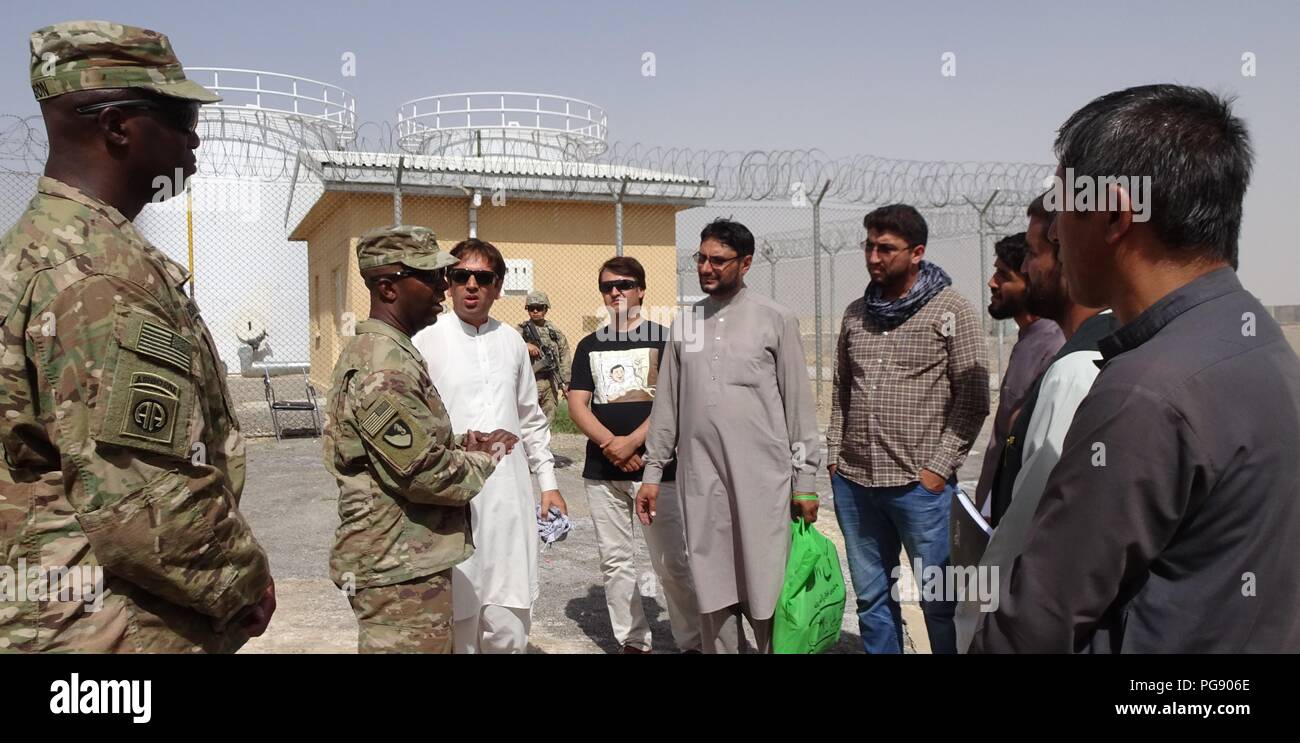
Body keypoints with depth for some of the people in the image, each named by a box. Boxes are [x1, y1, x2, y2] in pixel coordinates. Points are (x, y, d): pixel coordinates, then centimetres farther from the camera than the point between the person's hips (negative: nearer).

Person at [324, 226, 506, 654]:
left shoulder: (380, 350, 11)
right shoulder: (384, 368, -22)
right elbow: (427, 475, -24)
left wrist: (462, 443, 2)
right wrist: (488, 456, -7)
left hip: (406, 559, 10)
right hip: (402, 570, -10)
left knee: (439, 644, 21)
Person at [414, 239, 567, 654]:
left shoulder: (511, 341, 10)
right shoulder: (426, 344, -4)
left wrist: (548, 482, 16)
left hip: (509, 503, 4)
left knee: (510, 628, 6)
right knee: (457, 624, 4)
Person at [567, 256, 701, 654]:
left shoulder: (663, 339, 1)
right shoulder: (589, 346, 12)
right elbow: (577, 404, 5)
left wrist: (632, 442, -15)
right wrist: (610, 443, -11)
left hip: (656, 468, -4)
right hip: (601, 471, 4)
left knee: (672, 563, -2)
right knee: (615, 561, 9)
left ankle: (692, 642, 11)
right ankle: (632, 641, 21)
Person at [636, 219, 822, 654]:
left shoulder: (775, 320, 0)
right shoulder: (684, 324, 10)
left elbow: (798, 404, -1)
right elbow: (666, 404, 12)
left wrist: (806, 480, -3)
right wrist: (652, 472, 9)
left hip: (763, 477, -3)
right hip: (700, 478, 3)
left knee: (767, 591, 2)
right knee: (712, 591, 10)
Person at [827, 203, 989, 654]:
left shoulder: (951, 311, -4)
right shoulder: (856, 313, 10)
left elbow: (972, 399, -5)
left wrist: (940, 466, -10)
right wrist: (834, 455, 9)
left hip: (920, 484, -4)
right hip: (854, 482, 5)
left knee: (939, 600, 7)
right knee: (871, 597, 14)